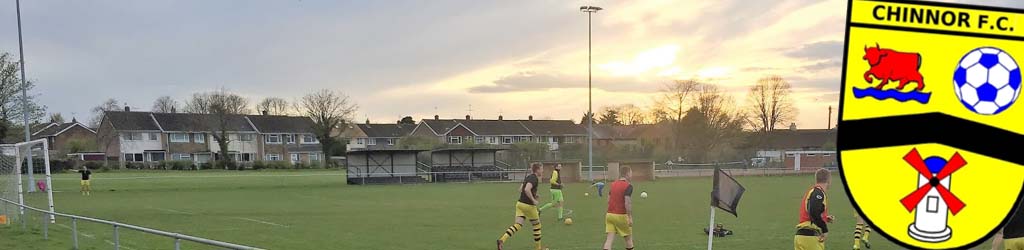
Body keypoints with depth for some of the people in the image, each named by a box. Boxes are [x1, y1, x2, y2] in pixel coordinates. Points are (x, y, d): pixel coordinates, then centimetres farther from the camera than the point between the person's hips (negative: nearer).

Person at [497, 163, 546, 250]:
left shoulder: (528, 177, 13)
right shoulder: (534, 178, -15)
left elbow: (520, 189, 19)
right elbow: (527, 189, -29)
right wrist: (533, 200, -19)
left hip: (520, 203, 8)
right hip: (528, 205, -8)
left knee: (518, 225, 0)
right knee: (537, 225, 12)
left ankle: (502, 239, -20)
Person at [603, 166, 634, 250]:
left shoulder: (613, 184, 9)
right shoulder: (628, 186, -12)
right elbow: (627, 203, -20)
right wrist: (630, 218, -17)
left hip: (610, 214, 5)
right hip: (621, 215, -5)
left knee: (609, 239, -1)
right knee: (628, 238, 14)